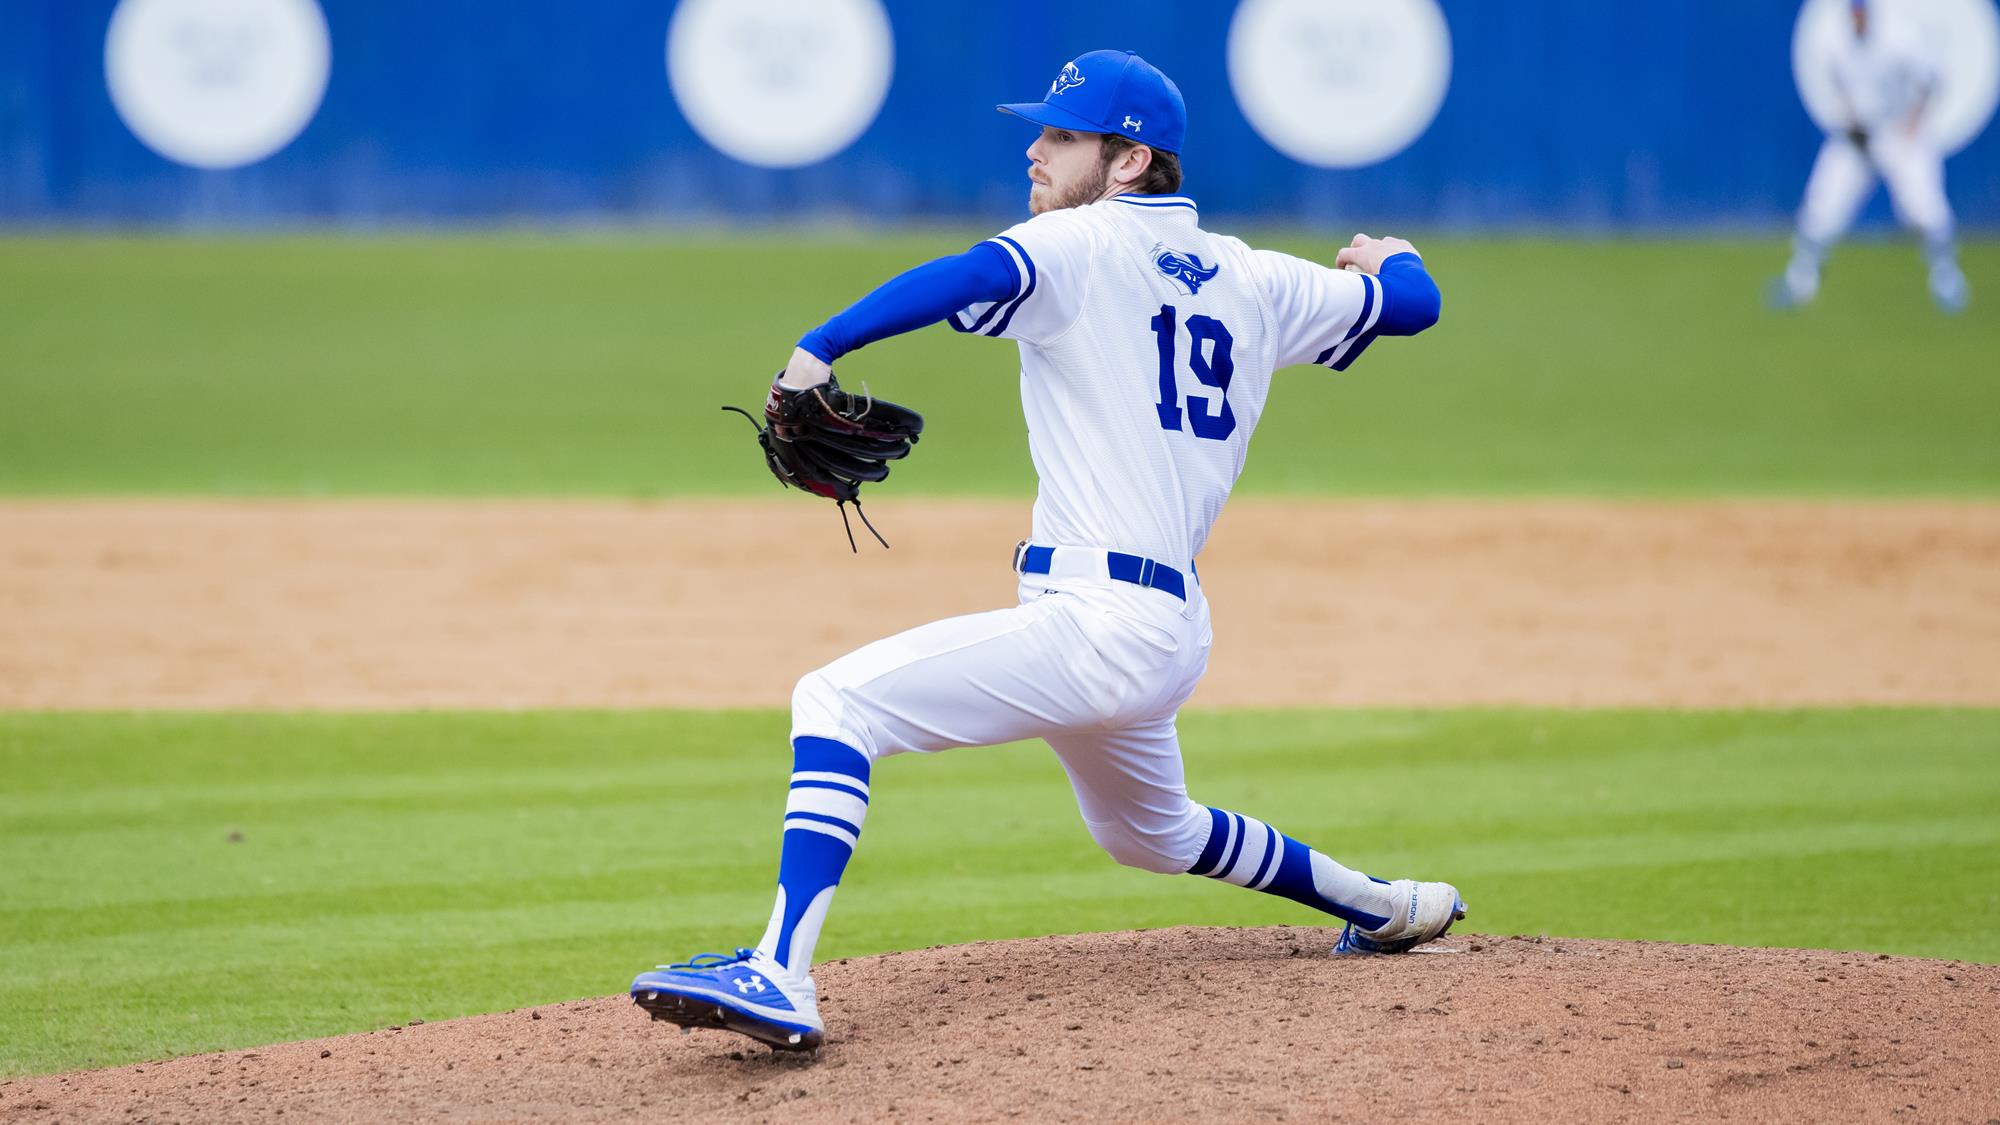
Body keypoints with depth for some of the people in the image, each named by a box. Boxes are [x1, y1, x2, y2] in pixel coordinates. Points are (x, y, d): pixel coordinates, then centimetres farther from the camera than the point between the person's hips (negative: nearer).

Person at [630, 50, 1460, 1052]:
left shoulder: (1084, 246, -6)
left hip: (1097, 623, -9)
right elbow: (1414, 304, 25)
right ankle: (1386, 910, 49)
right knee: (1150, 833, 36)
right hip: (1176, 637, 9)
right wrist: (1392, 258, 48)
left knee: (838, 702, -17)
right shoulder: (1254, 282, 15)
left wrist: (819, 350, -31)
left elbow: (971, 278, -26)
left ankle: (778, 973, -32)